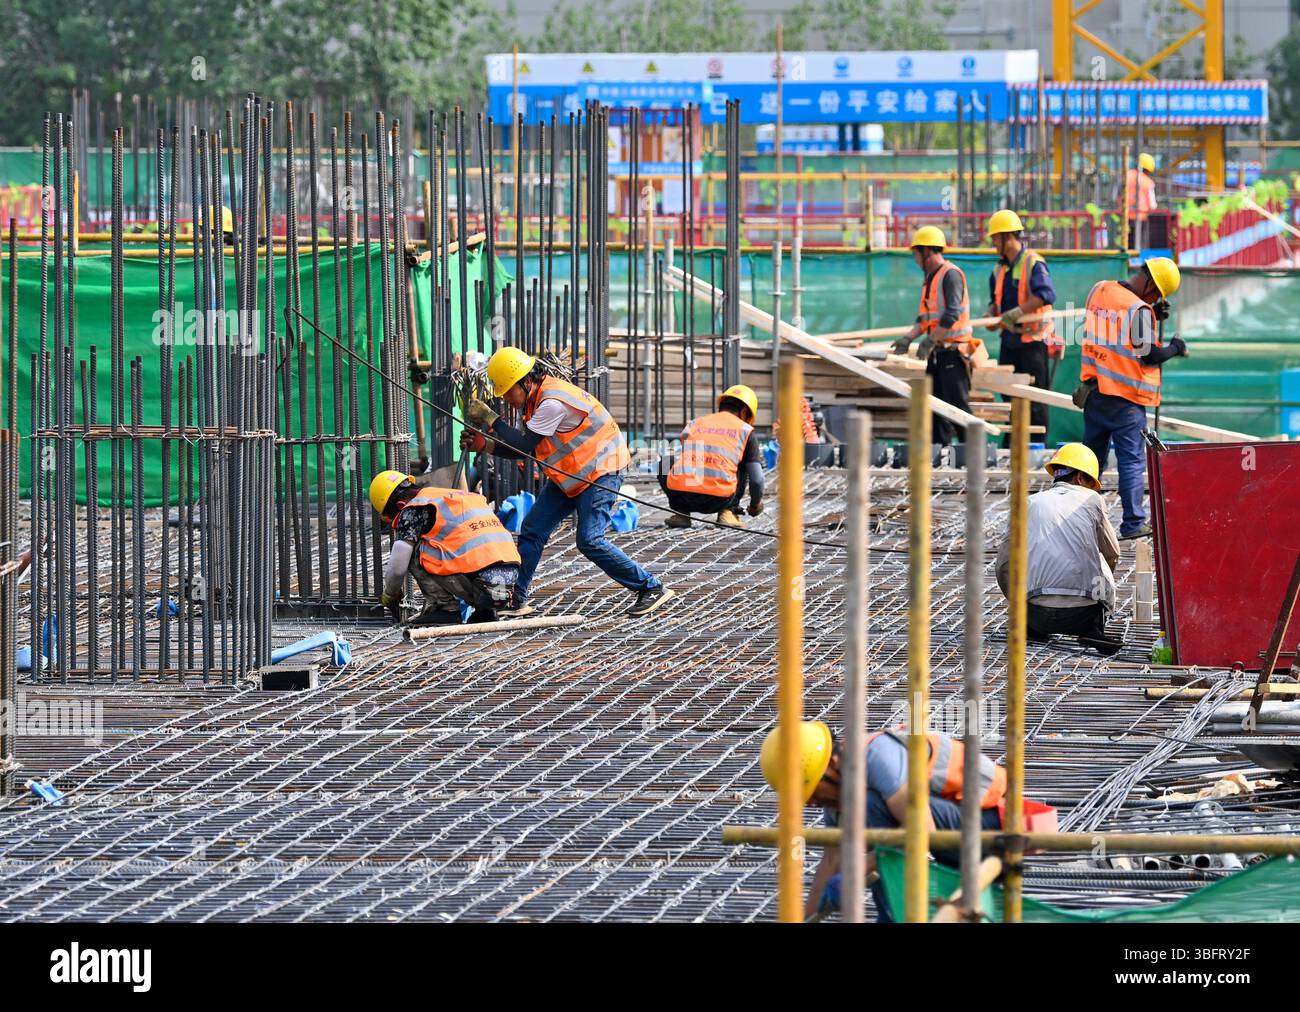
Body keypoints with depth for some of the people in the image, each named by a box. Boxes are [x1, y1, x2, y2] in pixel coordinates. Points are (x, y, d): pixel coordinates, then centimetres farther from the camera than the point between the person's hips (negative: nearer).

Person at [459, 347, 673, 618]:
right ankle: (516, 600, 10)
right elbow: (522, 449, 7)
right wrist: (482, 445, -5)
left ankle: (651, 589, -6)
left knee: (589, 541, -16)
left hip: (599, 472, -10)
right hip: (570, 475, 10)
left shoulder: (554, 403, -27)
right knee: (532, 531, 4)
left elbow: (523, 445, -23)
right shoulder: (537, 398, 4)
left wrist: (489, 418, -18)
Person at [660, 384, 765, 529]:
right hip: (717, 499, -2)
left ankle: (681, 514, 19)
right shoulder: (746, 431, 14)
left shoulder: (694, 424, 23)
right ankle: (727, 512, 15)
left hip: (680, 495, 2)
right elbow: (756, 479, 12)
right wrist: (755, 505, 33)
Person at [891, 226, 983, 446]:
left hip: (954, 350, -10)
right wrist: (909, 338, 7)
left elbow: (952, 314, -21)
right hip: (938, 352, 10)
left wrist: (930, 340, -20)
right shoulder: (930, 279, 17)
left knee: (957, 402, -10)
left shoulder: (950, 275, -13)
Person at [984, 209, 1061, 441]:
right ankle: (1010, 446, 16)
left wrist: (1019, 312, -29)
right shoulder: (1000, 269, 14)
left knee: (1035, 402, -5)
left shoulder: (1033, 263, -12)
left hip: (1033, 340, -8)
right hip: (1009, 340, 8)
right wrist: (991, 314, 4)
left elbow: (1047, 295, -25)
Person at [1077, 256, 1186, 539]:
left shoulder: (1099, 290, 5)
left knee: (1092, 454, 17)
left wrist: (1152, 315, 10)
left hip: (1093, 392, 7)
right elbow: (1148, 355, -16)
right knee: (1132, 460, -1)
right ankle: (1133, 524, -2)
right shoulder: (1139, 310, -18)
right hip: (1125, 399, -7)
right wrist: (1175, 349, 2)